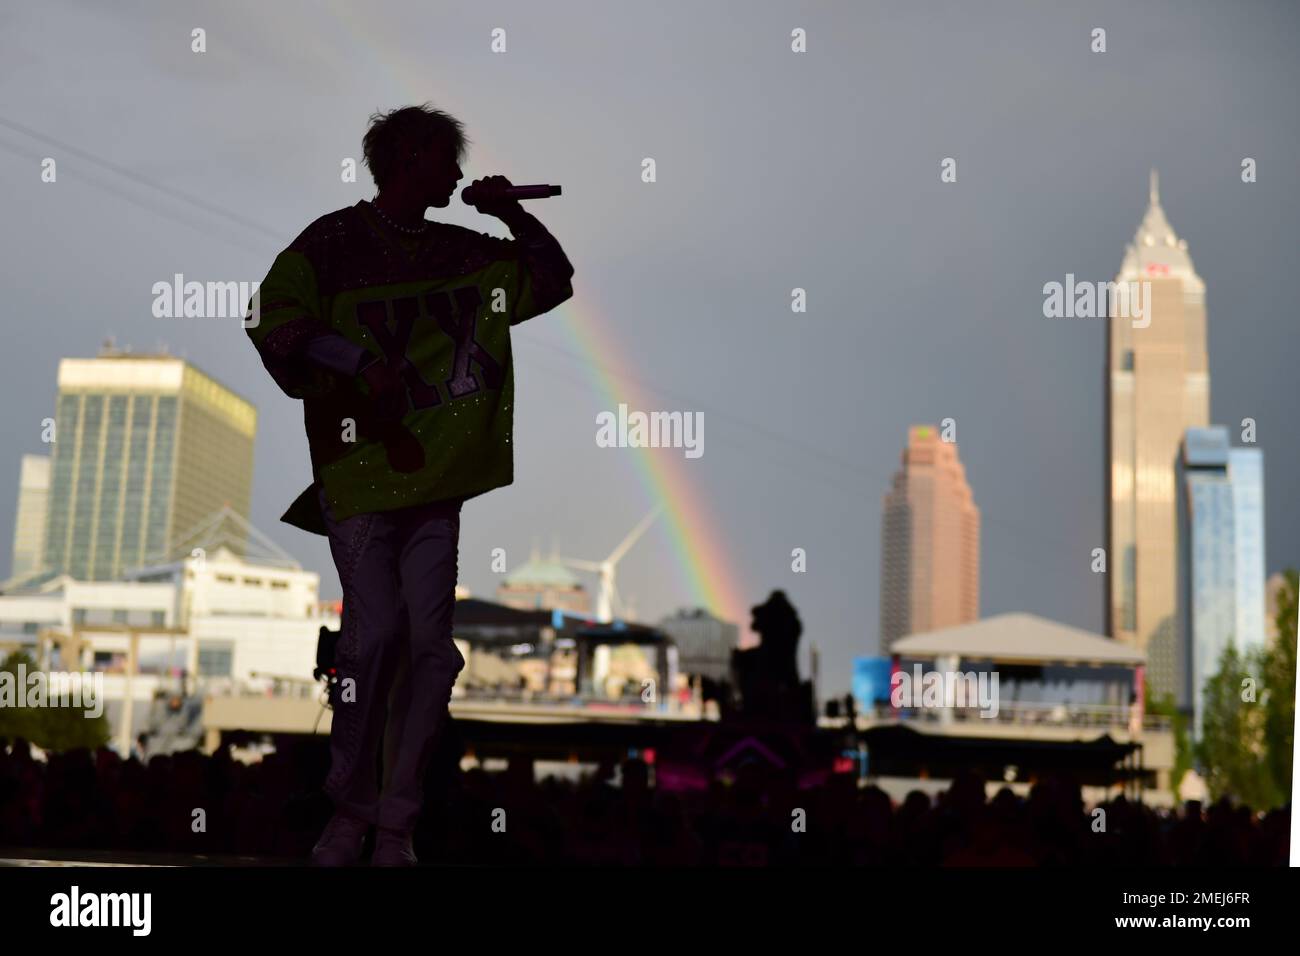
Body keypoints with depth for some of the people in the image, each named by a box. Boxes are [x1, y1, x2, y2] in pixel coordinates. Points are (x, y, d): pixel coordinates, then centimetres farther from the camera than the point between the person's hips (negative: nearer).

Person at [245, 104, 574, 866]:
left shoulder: (463, 252, 18)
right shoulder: (334, 243, 2)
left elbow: (553, 280, 25)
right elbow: (273, 322, -7)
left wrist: (513, 215, 12)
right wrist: (360, 360, -15)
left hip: (436, 474, 4)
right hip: (360, 470, -4)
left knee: (430, 642, -3)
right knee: (377, 632, -12)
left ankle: (398, 821, 6)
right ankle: (351, 809, 7)